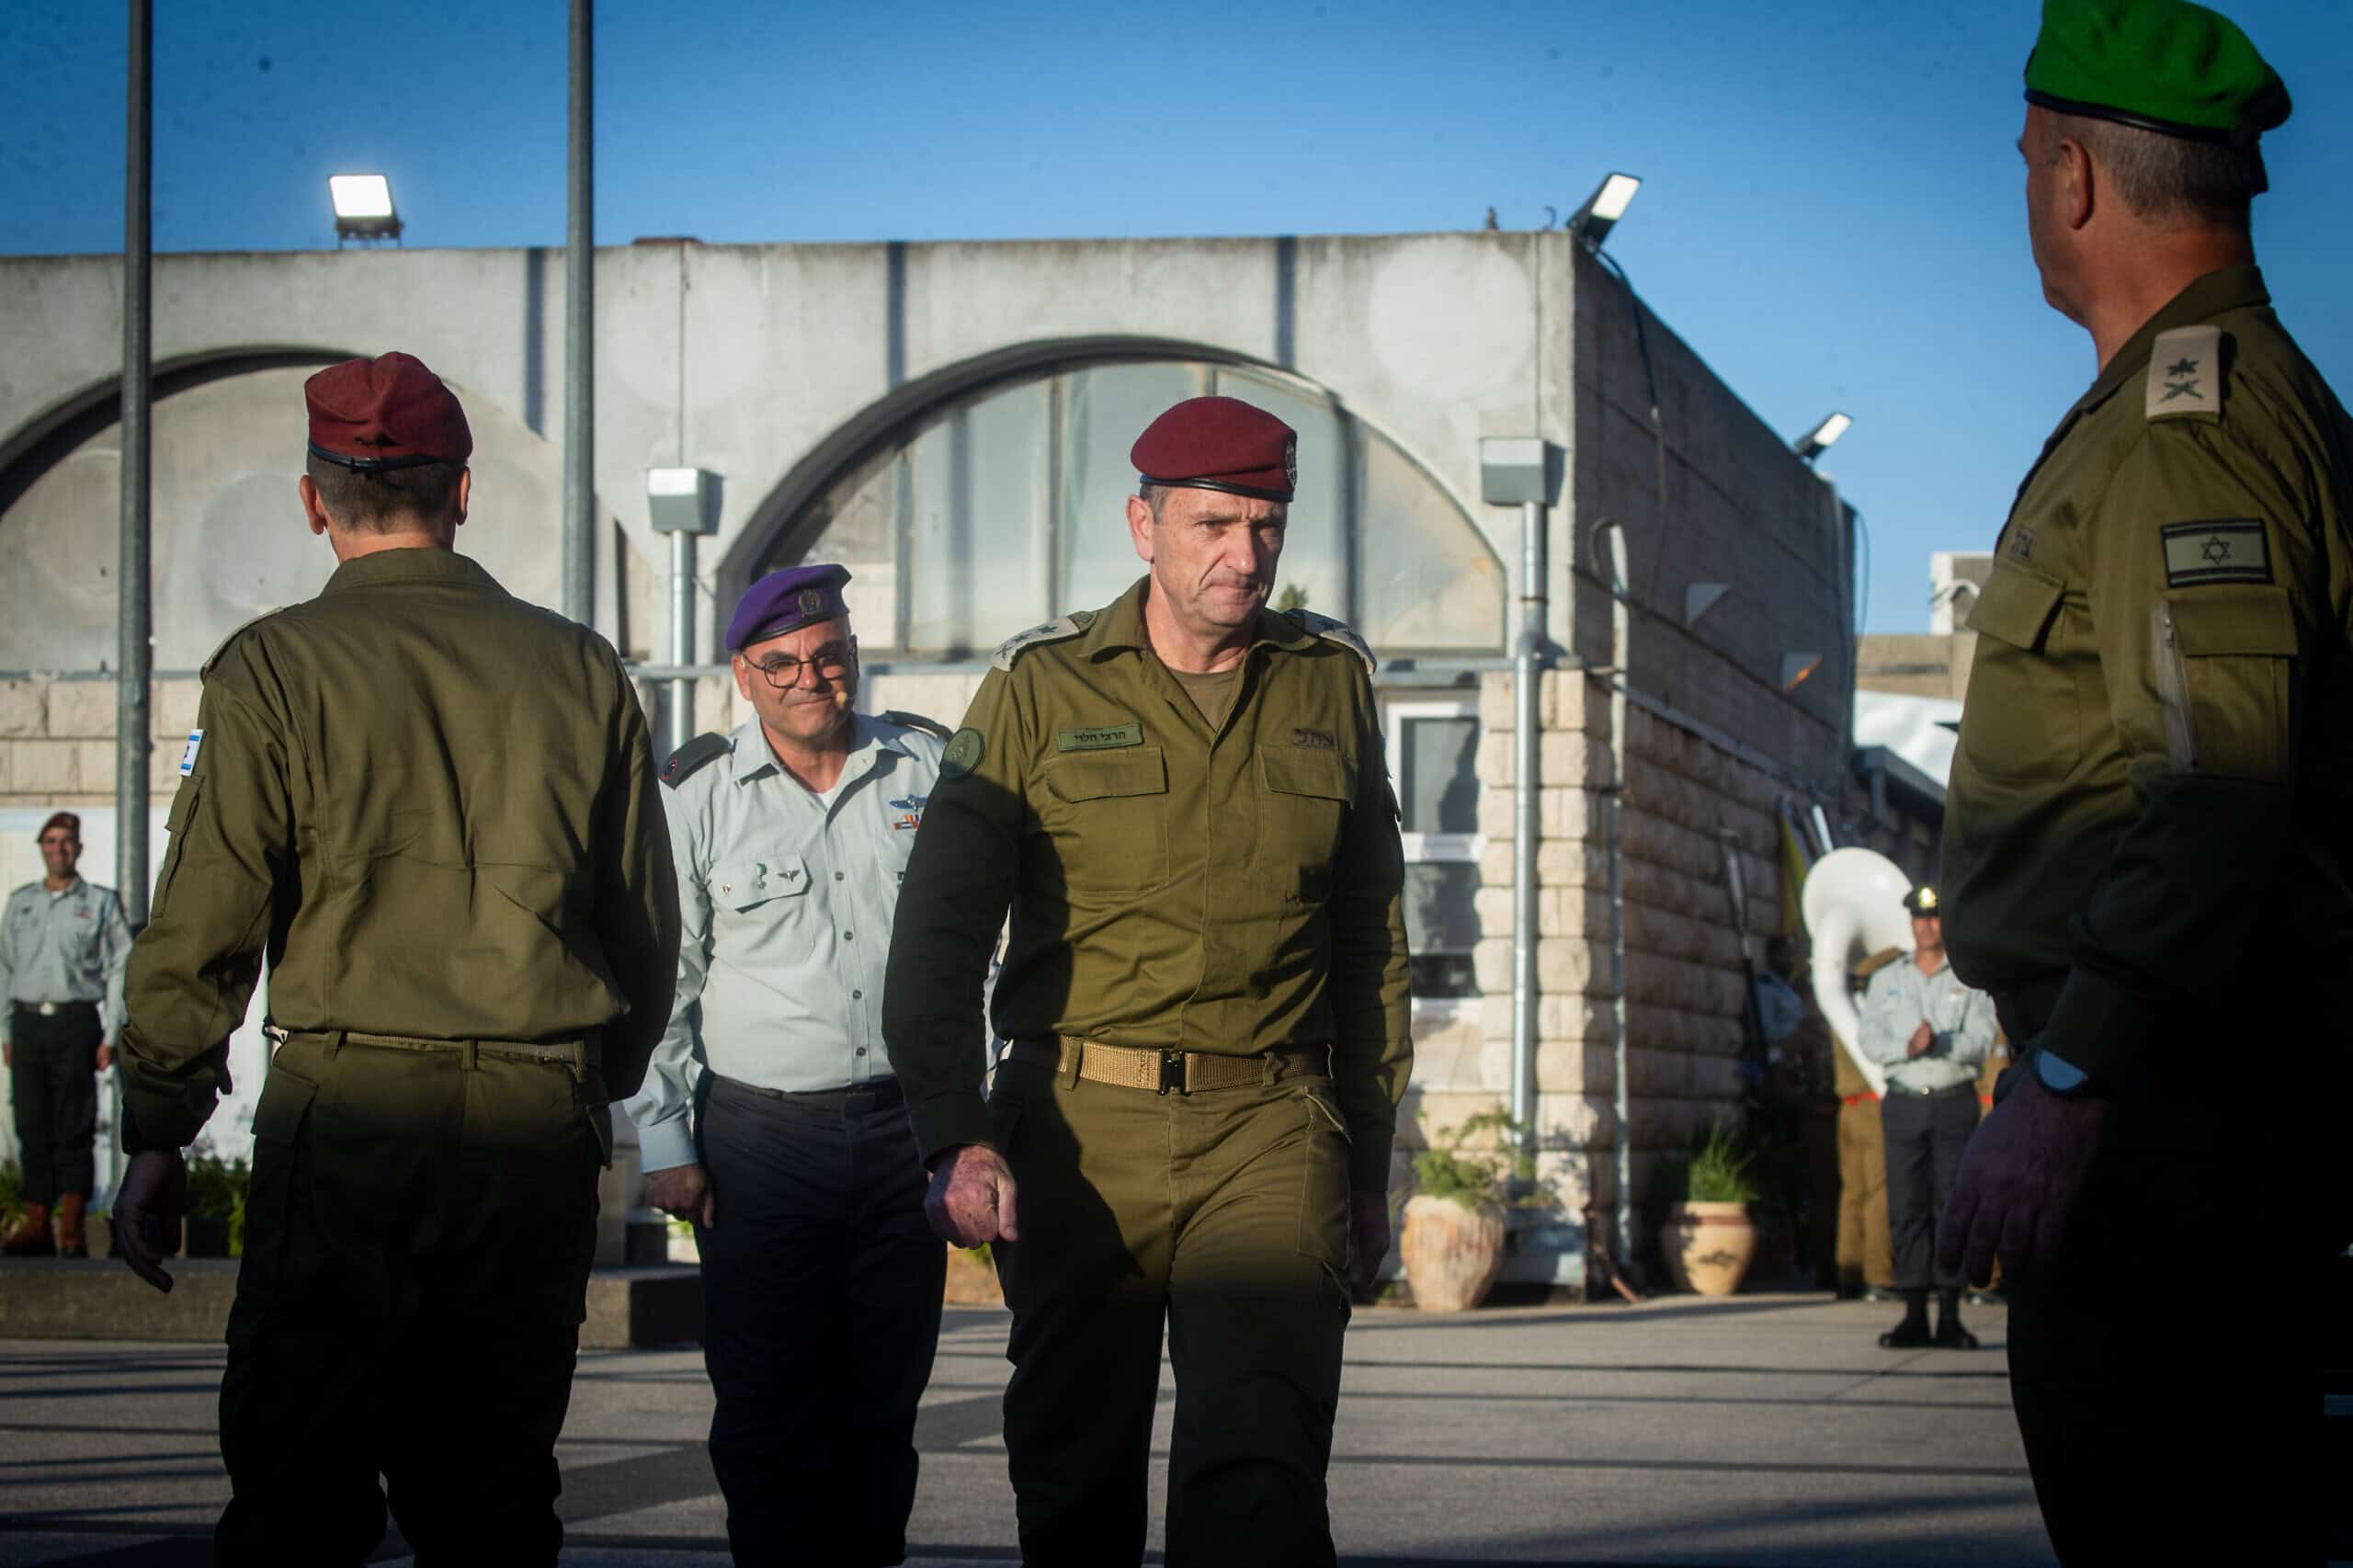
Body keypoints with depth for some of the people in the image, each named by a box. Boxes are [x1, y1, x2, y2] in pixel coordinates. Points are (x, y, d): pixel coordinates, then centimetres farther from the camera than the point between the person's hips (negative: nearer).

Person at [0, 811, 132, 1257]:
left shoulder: (101, 903, 7)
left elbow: (119, 969, 3)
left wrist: (111, 1034, -5)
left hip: (76, 1022, -3)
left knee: (74, 1127, -5)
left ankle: (71, 1228, -6)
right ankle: (36, 1225, 1)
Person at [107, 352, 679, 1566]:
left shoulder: (275, 668, -4)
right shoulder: (581, 670, 7)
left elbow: (202, 931, -6)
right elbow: (647, 932, 12)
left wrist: (154, 1138, 3)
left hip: (347, 1116, -4)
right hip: (542, 1126, 4)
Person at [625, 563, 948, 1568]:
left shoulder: (925, 769, 6)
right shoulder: (697, 798, 2)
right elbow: (658, 981, 4)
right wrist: (666, 1144, 0)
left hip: (905, 1129, 2)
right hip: (760, 1135, -2)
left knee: (884, 1400, 7)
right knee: (769, 1408, -4)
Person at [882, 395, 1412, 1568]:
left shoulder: (1330, 682, 11)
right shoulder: (1041, 688, 3)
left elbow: (1370, 937, 18)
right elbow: (941, 928, -2)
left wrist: (1369, 1158, 17)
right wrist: (955, 1136, -15)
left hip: (1267, 1131, 0)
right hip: (1077, 1129, 0)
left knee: (1256, 1469, -15)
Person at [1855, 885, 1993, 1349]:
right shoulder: (1887, 980, 13)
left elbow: (1980, 1041, -4)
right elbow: (1869, 1038, 2)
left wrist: (1934, 1043, -19)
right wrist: (1908, 1045, -15)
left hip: (1955, 1099, -2)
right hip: (1903, 1101, 2)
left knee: (1953, 1206, -6)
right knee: (1906, 1207, -2)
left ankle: (1949, 1317, -4)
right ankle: (1914, 1316, 1)